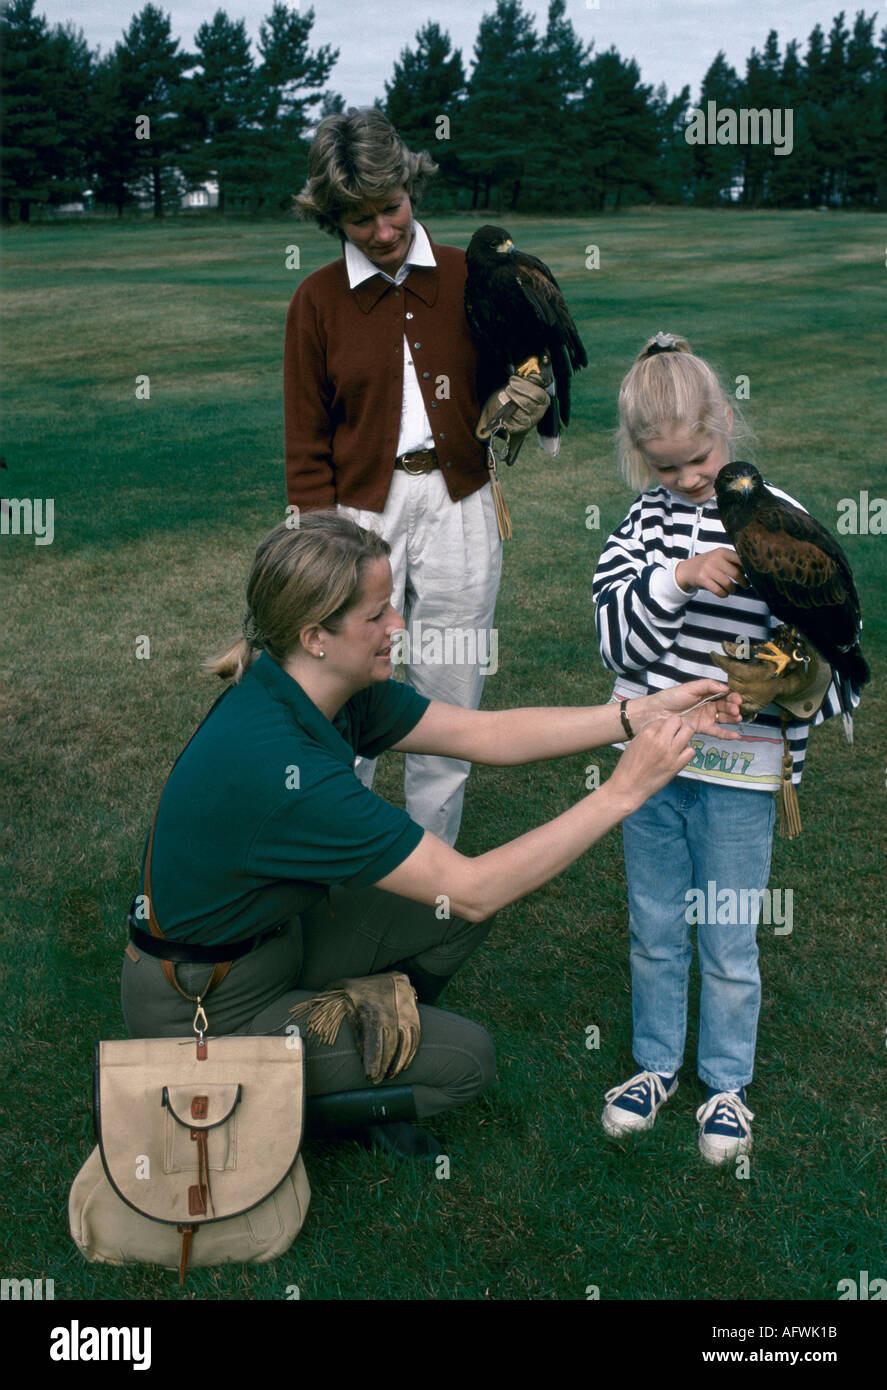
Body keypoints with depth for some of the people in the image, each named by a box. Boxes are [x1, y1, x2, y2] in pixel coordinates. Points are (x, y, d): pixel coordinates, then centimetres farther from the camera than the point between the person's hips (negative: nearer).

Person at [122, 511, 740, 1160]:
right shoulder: (280, 764, -36)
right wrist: (622, 792, -29)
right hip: (202, 1005, -8)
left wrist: (642, 713, -12)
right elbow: (471, 888, -32)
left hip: (276, 932, 8)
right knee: (466, 1060, -4)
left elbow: (486, 733, -5)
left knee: (459, 911, 5)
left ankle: (354, 1055, 18)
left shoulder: (328, 690, -9)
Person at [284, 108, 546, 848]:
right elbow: (306, 445, 3)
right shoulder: (318, 300, 3)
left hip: (459, 508, 2)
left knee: (449, 702, 7)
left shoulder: (467, 276, 7)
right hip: (363, 509, -1)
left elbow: (501, 385, 16)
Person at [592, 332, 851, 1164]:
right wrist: (678, 577, -23)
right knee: (654, 931, 18)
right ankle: (656, 1065, 39)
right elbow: (616, 633, -6)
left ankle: (726, 1083, 33)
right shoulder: (649, 516, 1)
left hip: (735, 772, -3)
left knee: (728, 943, 11)